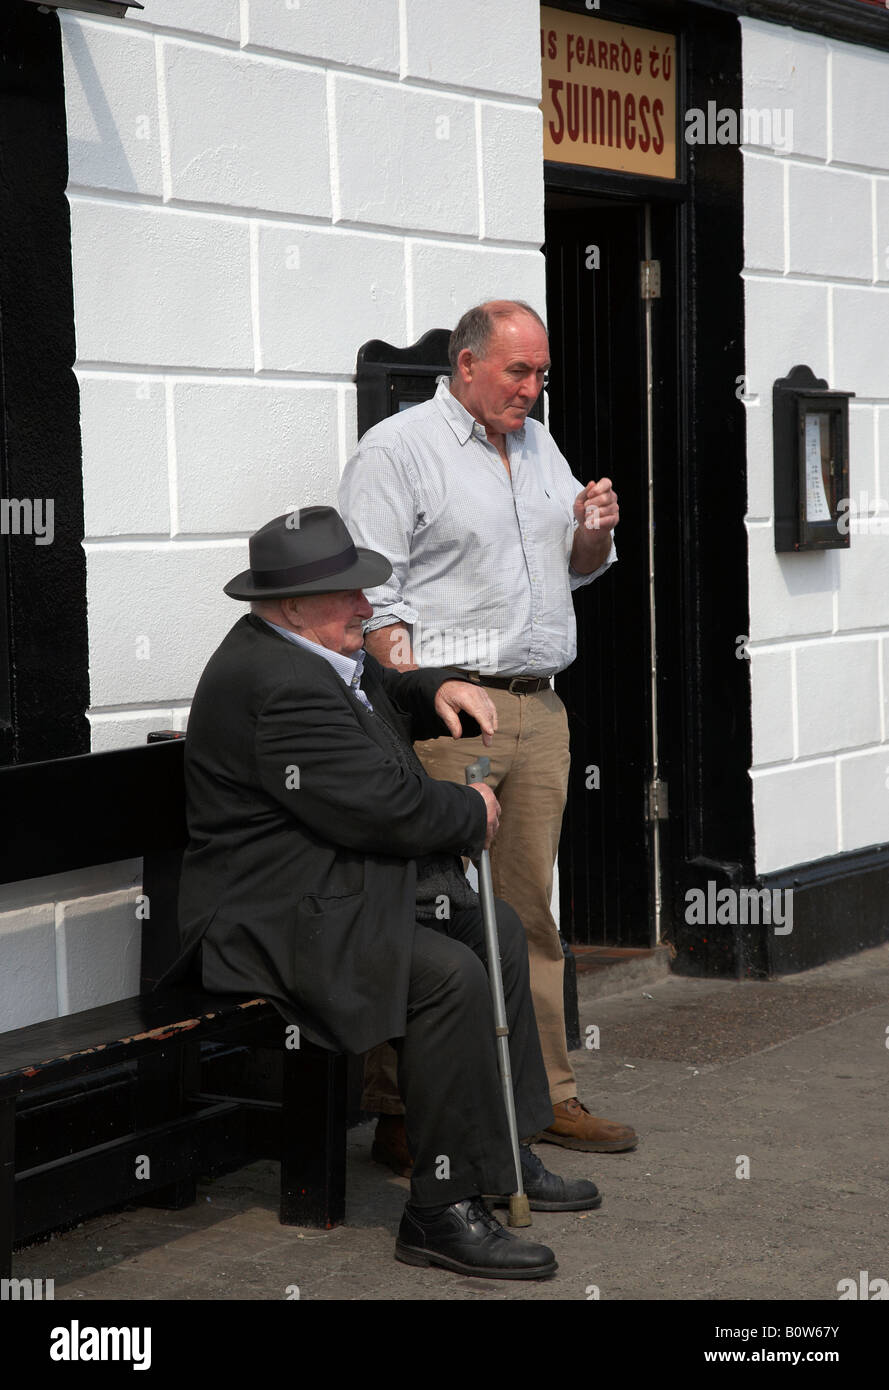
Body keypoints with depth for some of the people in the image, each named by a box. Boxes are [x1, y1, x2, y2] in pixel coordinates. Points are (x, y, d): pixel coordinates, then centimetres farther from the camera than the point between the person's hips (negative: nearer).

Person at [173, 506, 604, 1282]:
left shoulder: (307, 651, 10)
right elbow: (382, 806, -27)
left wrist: (437, 692, 7)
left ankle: (502, 1153, 23)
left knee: (497, 929, 16)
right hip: (284, 919, -12)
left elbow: (382, 700, 30)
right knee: (450, 977, -27)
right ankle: (442, 1211, -19)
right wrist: (473, 814, -9)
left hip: (346, 888, 12)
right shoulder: (277, 687, -24)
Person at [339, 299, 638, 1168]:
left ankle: (545, 1095, 18)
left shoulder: (538, 445, 19)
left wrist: (594, 532, 4)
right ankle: (402, 1115, 0)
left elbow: (576, 570, 26)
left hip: (539, 707, 7)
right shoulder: (397, 449, -4)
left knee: (530, 910, 11)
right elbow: (370, 594, -11)